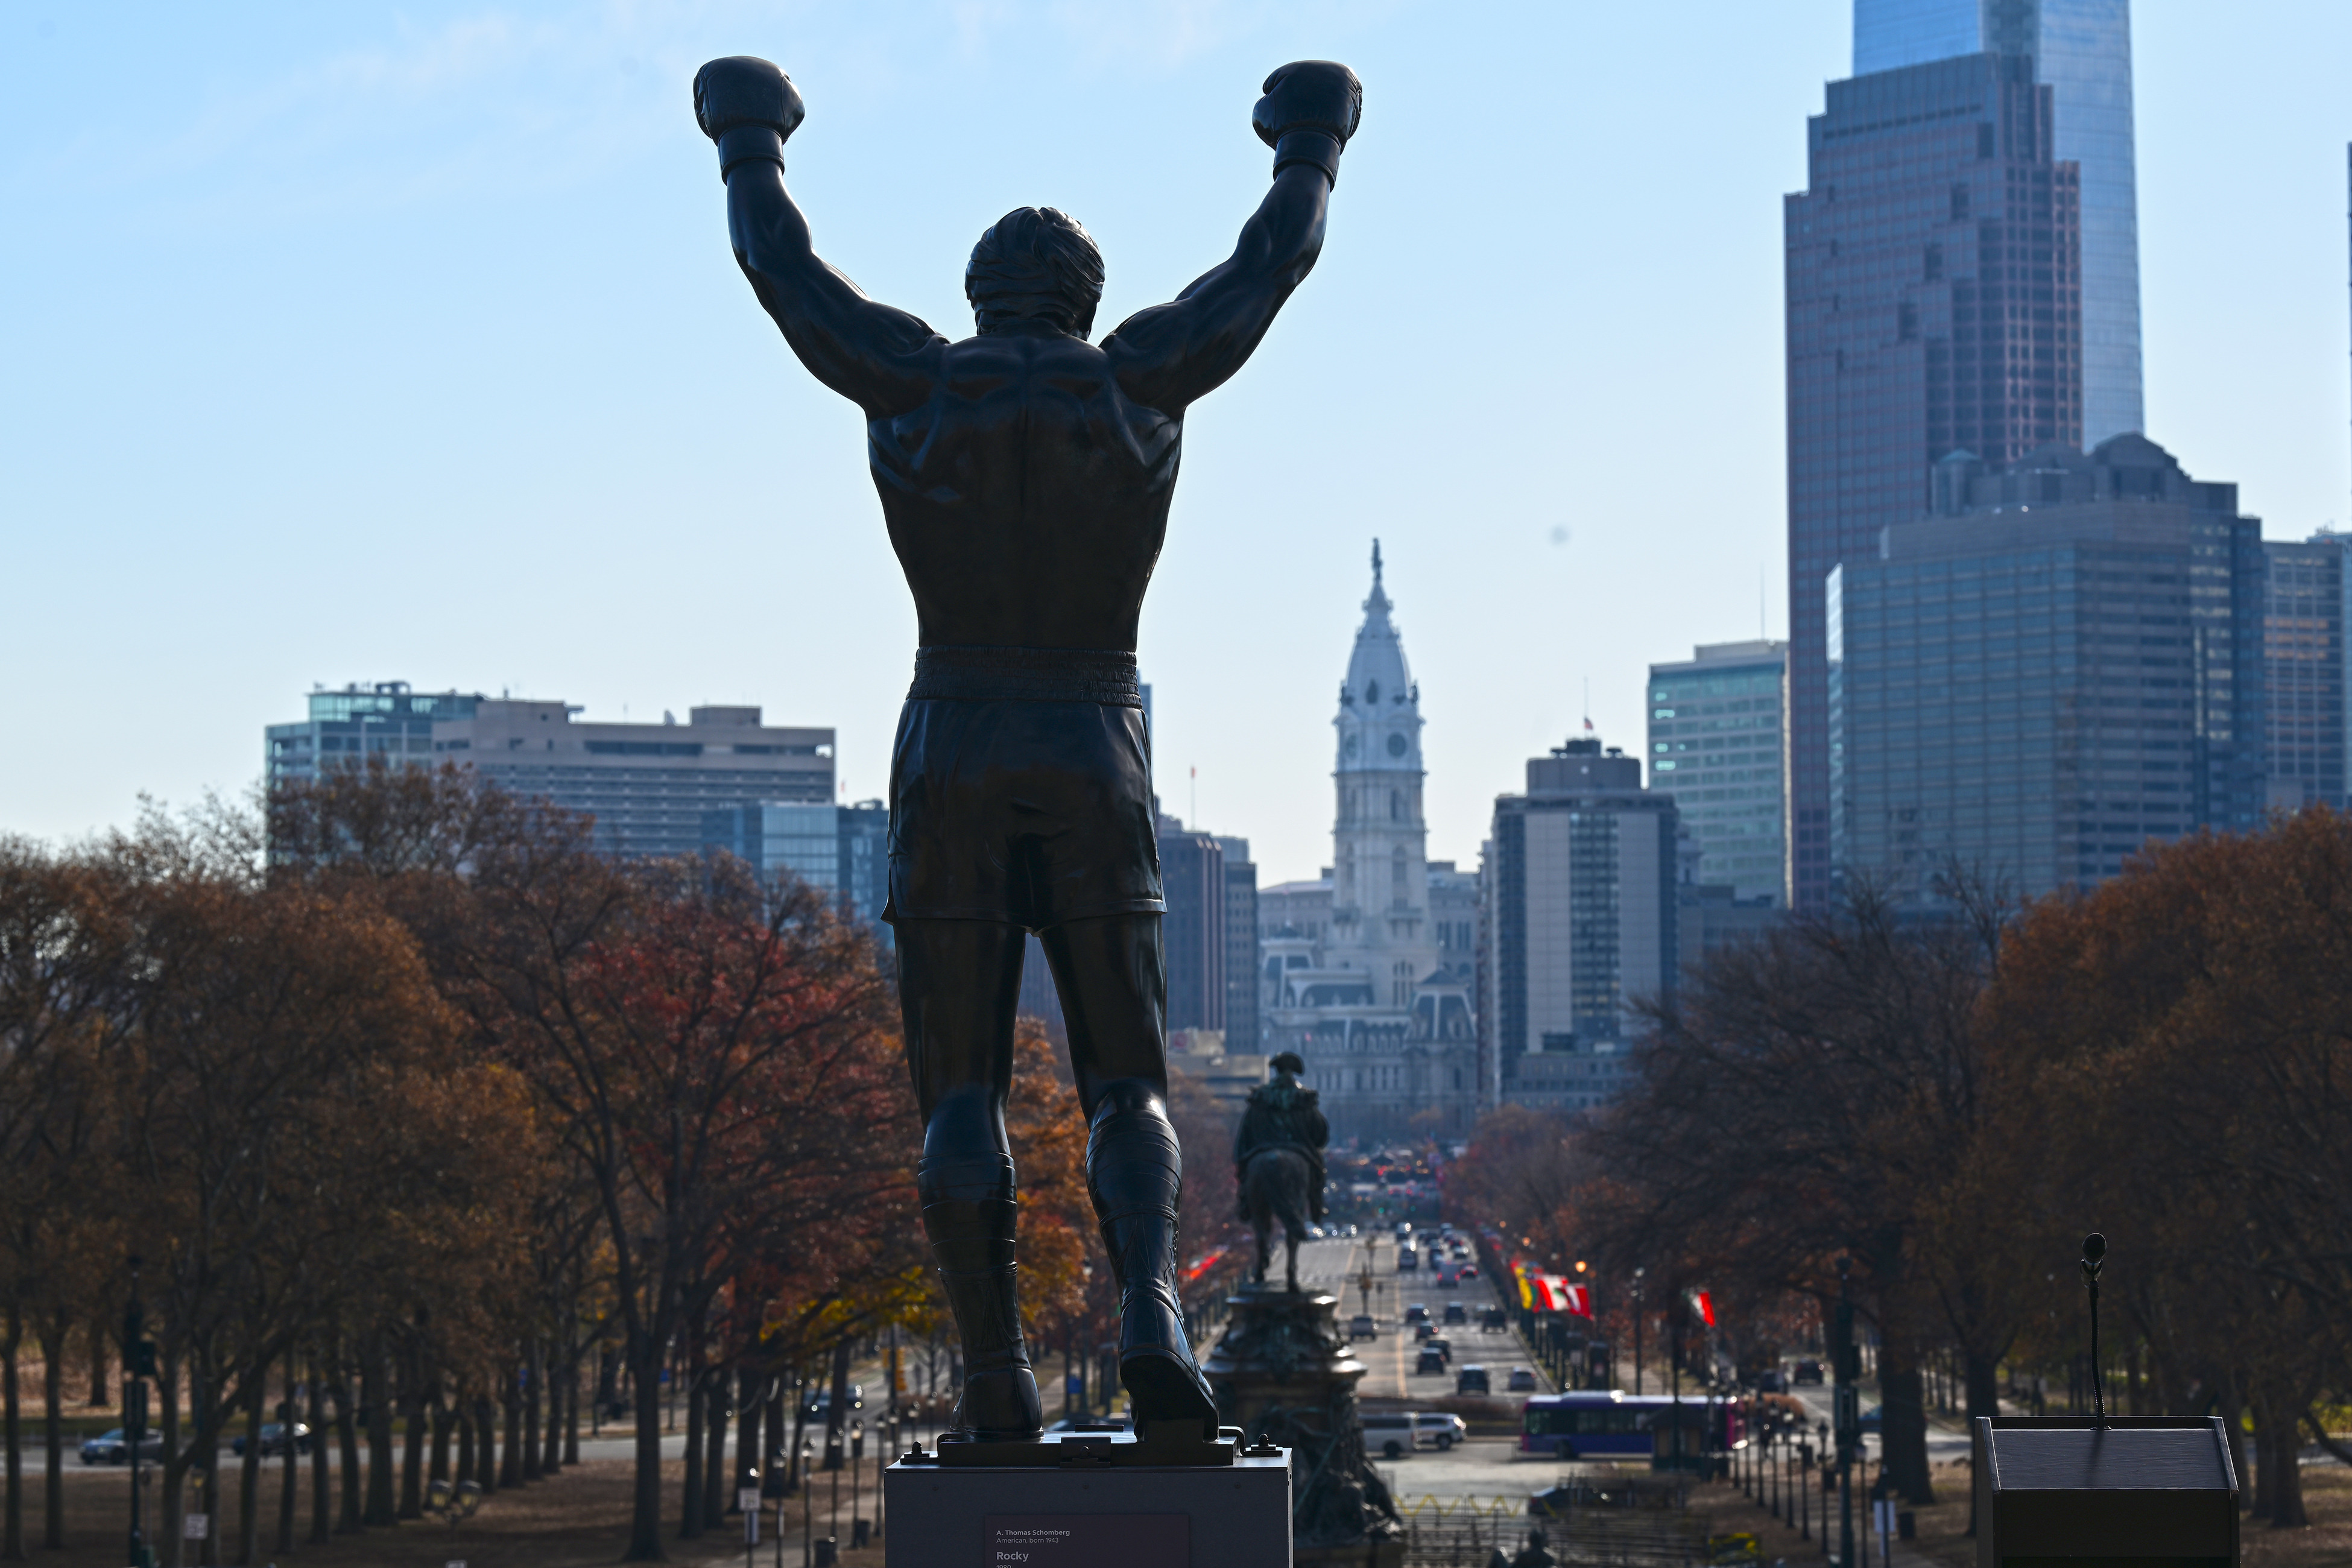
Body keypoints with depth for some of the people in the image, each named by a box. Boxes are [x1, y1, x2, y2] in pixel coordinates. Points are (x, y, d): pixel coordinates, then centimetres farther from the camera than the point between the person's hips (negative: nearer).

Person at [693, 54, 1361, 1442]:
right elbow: (1273, 264, 15)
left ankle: (998, 1380, -8)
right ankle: (1151, 1315, -27)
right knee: (1125, 1090, 2)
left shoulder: (916, 384, 0)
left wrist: (750, 149, 35)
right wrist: (1310, 153, 35)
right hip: (1094, 766, 0)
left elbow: (783, 269, 15)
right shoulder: (1141, 380, 1)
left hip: (950, 767, 0)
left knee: (963, 1093, 4)